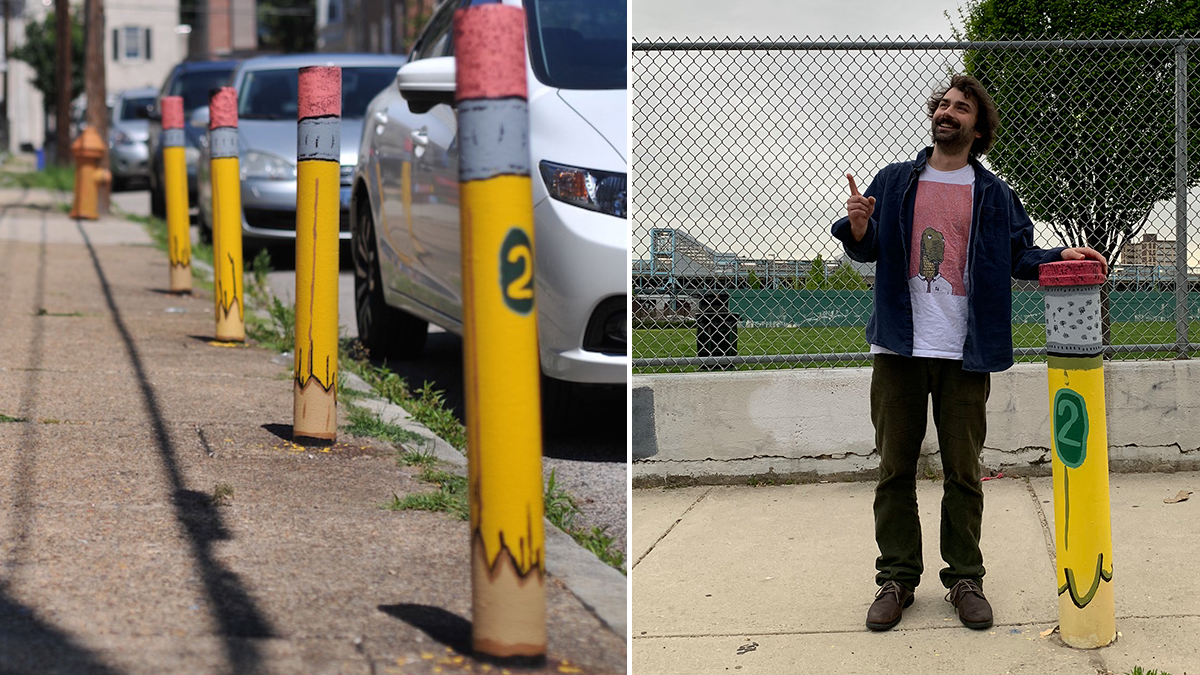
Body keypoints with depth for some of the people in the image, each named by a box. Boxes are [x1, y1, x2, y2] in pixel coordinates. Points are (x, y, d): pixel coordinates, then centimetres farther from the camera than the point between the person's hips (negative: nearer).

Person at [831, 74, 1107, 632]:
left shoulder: (993, 195, 8)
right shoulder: (895, 182, 9)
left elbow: (1017, 255, 7)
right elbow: (869, 249, 7)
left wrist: (1061, 257, -11)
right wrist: (859, 227, -15)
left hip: (965, 355, 0)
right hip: (899, 350, 1)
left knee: (963, 471, 4)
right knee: (895, 468, 4)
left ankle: (965, 579, 13)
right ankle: (897, 577, 12)